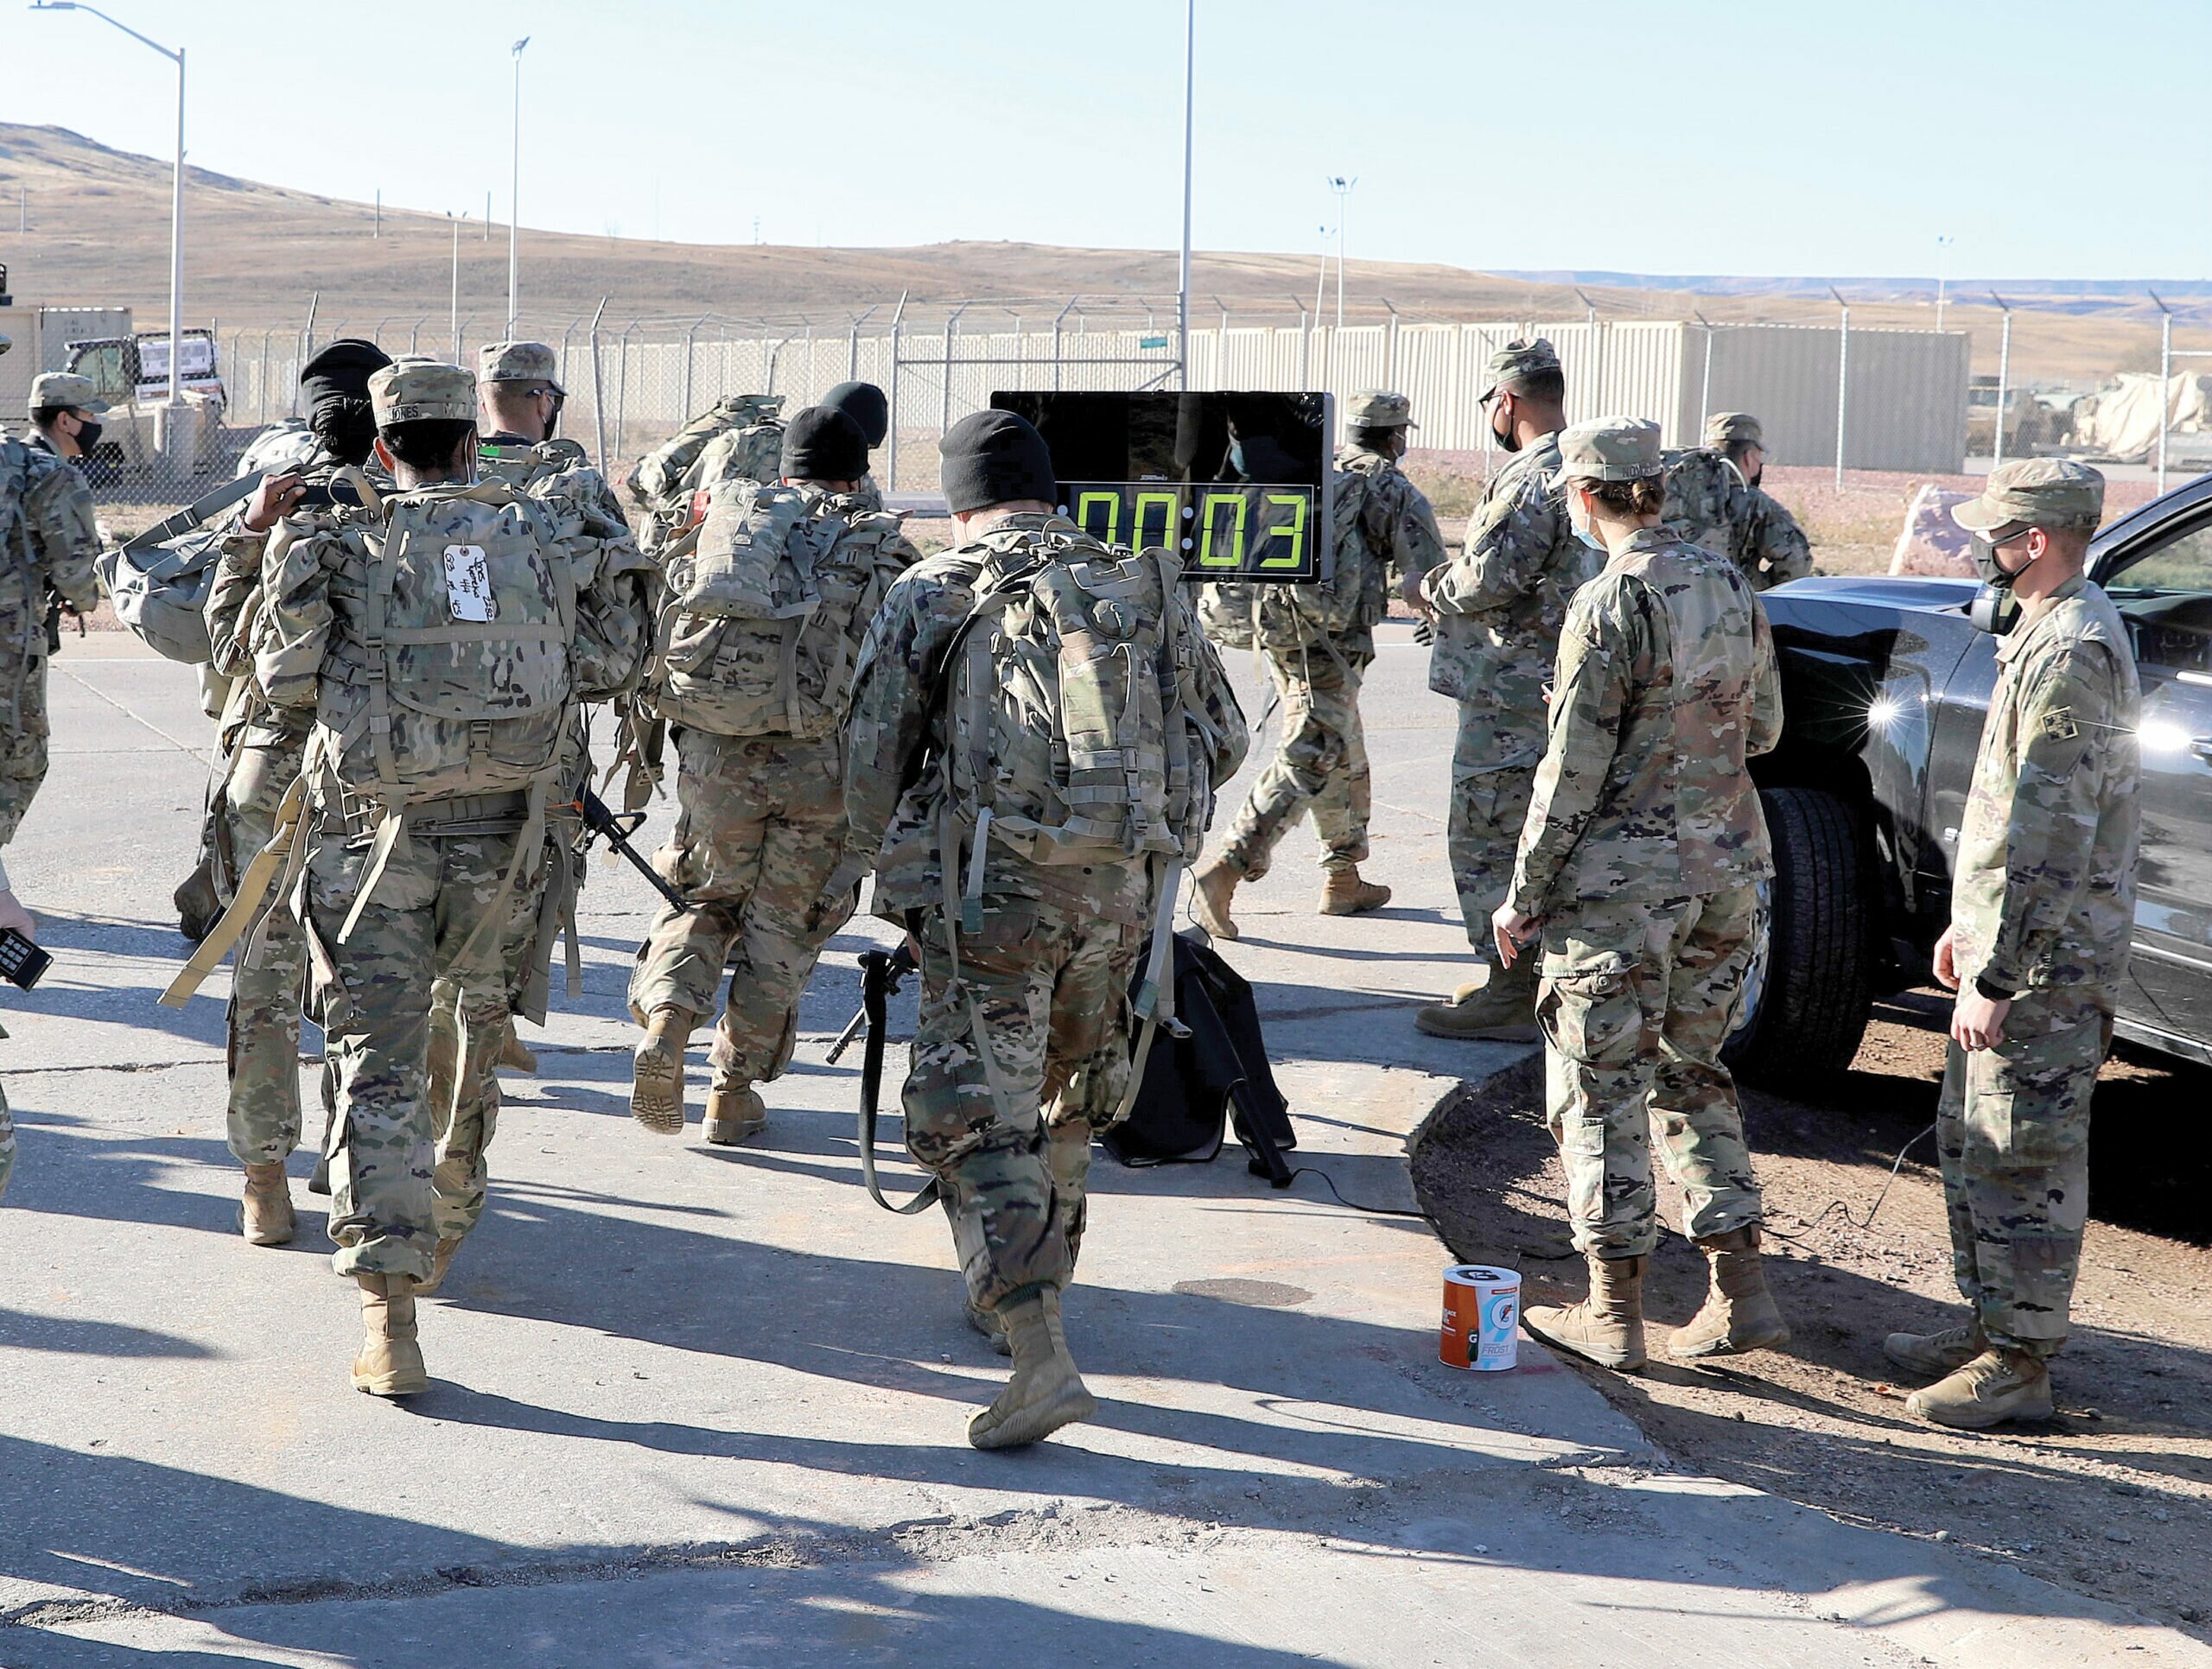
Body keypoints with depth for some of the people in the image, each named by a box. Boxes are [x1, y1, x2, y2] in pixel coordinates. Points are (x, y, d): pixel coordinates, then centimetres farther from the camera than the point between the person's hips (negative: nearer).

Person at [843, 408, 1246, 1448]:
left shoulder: (929, 597, 3)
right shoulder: (1147, 589, 11)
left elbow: (872, 765, 4)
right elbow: (1222, 739, 13)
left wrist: (889, 874, 20)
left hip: (992, 886, -4)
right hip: (1124, 889, 4)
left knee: (979, 1119, -3)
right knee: (1067, 1098, 22)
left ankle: (1040, 1358, -13)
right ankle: (1030, 1287, 36)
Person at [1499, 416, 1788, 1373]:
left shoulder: (1611, 603, -15)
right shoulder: (1729, 587, 6)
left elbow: (1574, 767, -16)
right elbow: (1763, 729, 14)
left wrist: (1524, 892, -8)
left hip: (1625, 874, -7)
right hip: (1726, 865, 7)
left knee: (1600, 1087, 4)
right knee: (1691, 1073, 18)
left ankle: (1614, 1313, 9)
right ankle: (1740, 1294, 14)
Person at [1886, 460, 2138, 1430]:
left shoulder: (2072, 653, -20)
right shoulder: (2048, 632, 14)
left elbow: (2053, 833, -25)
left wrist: (1995, 975, -24)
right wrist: (1969, 922, 24)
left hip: (2046, 959, -11)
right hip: (2013, 940, 11)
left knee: (2025, 1160, -3)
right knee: (1969, 1141, 17)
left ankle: (2020, 1364, 5)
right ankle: (1990, 1327, 28)